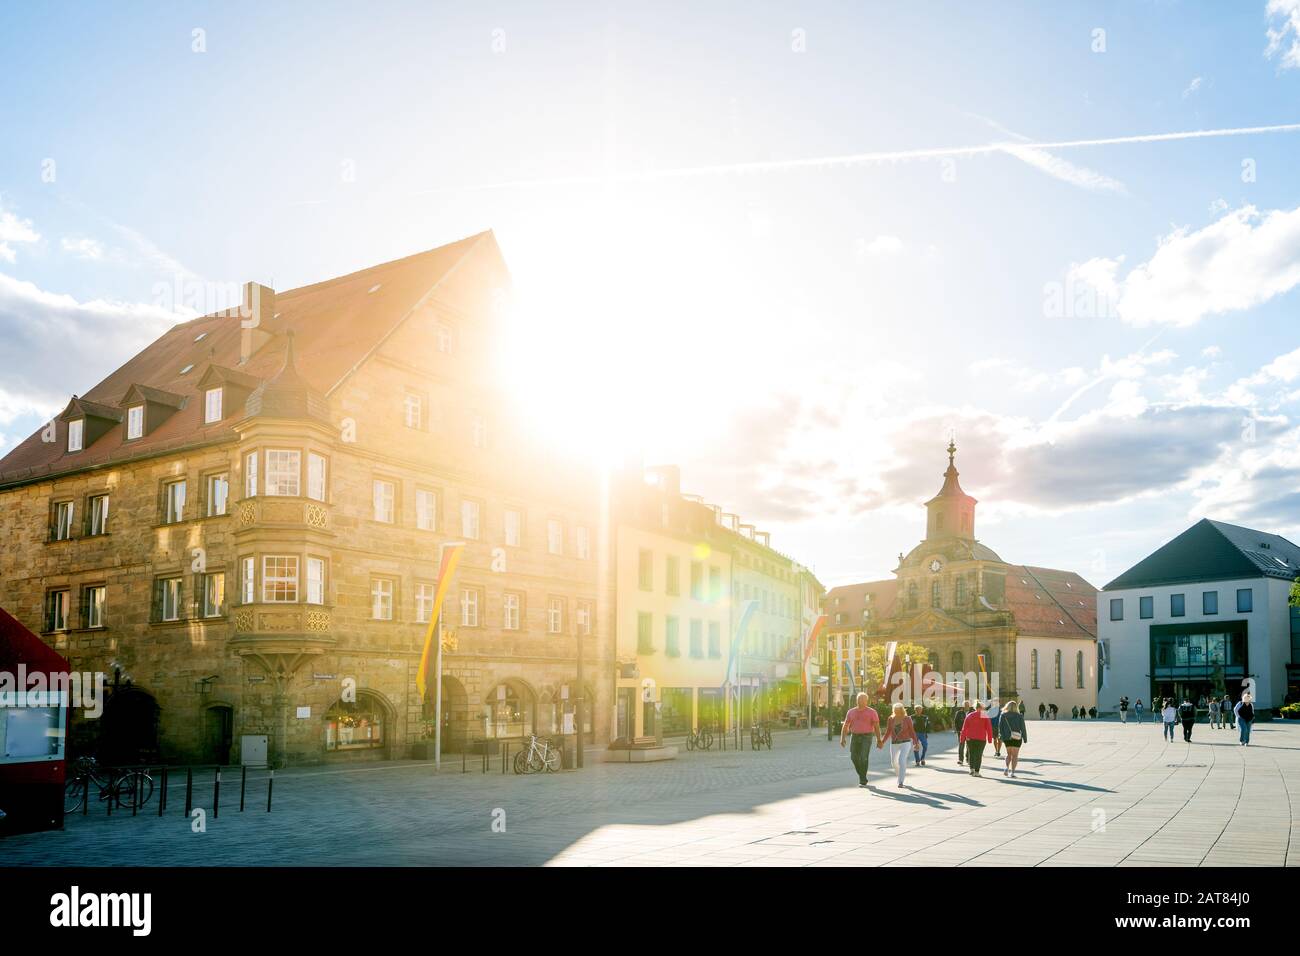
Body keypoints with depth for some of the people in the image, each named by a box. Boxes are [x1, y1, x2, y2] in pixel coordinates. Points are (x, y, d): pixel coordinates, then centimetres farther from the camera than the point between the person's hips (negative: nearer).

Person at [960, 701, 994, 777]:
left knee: (971, 754, 14)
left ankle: (972, 768, -1)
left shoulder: (969, 716, 6)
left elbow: (964, 728, 4)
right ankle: (976, 772, 3)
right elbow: (989, 728, -3)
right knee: (978, 755, 5)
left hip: (970, 738, 2)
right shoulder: (985, 716, -1)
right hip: (981, 739, -2)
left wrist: (962, 738, 8)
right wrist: (990, 739, 1)